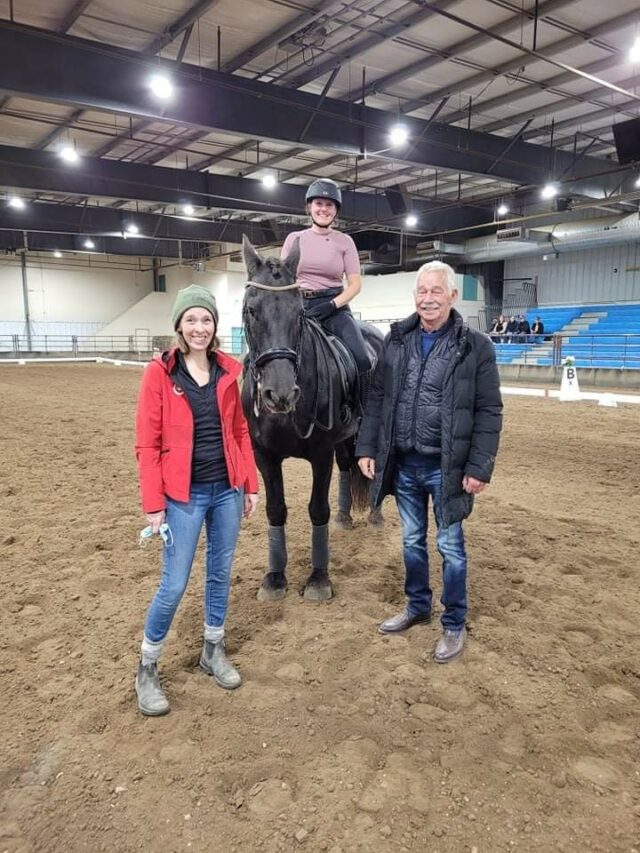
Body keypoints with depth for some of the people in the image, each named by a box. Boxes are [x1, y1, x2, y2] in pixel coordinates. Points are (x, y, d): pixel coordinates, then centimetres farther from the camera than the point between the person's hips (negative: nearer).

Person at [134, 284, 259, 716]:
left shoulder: (227, 371, 1)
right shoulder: (159, 373, -10)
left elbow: (241, 432, 7)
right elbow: (147, 444, -9)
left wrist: (251, 485, 6)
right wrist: (153, 504, -10)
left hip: (227, 490, 4)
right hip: (183, 496, -4)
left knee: (221, 572, 15)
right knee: (174, 584, 2)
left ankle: (214, 650, 36)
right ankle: (147, 668, 24)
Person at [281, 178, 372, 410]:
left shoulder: (344, 241, 8)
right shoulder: (295, 238, 11)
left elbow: (355, 283, 3)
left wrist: (332, 305, -13)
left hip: (334, 307, -1)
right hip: (299, 306, 2)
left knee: (362, 360, -23)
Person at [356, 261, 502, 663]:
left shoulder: (476, 346, -9)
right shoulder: (397, 339, 2)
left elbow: (489, 412, -9)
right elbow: (378, 398, 7)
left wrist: (479, 467, -14)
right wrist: (367, 447, 2)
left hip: (447, 467, -4)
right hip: (403, 464, 4)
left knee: (450, 546, 10)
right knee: (412, 541, 19)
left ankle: (455, 624, 28)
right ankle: (417, 606, 40)